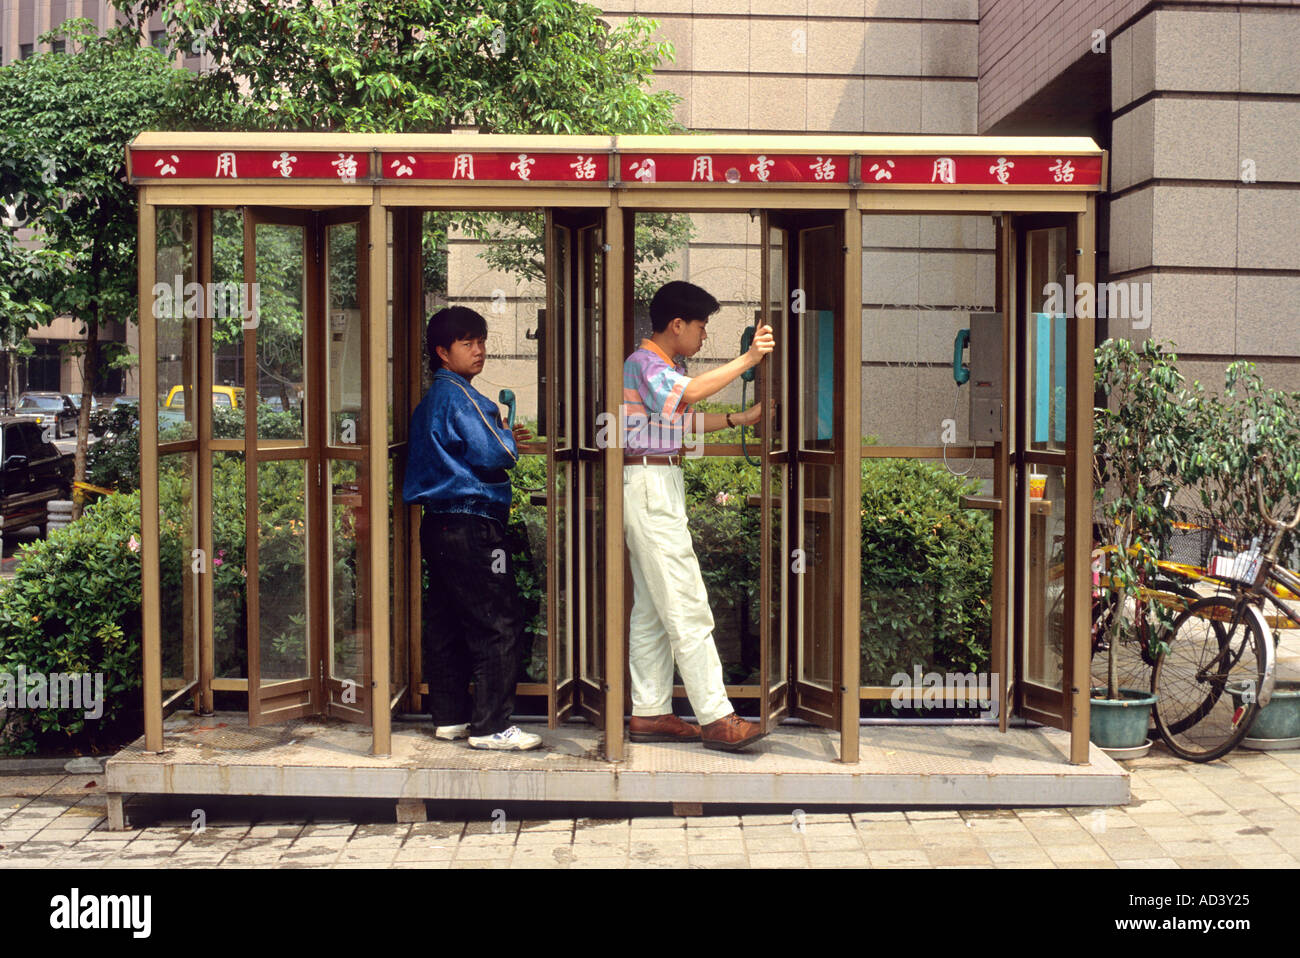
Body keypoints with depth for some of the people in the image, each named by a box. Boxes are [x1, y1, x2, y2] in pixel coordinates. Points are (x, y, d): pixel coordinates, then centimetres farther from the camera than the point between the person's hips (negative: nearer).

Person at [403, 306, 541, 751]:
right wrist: (507, 435, 2)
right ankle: (490, 726, -4)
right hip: (471, 524, -10)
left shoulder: (432, 398, 18)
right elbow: (494, 455, -19)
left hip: (440, 524, 10)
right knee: (498, 626, -6)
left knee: (446, 624, 13)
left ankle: (450, 717, 21)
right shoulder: (459, 395, -13)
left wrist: (504, 441, 14)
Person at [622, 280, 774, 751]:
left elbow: (685, 420, 30)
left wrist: (740, 418, 22)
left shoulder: (663, 366, 19)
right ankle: (715, 718, -7)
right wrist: (747, 359, -30)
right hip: (650, 486, -11)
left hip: (660, 487, 11)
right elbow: (685, 393, -31)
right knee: (687, 607, -10)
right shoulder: (645, 363, -12)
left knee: (652, 607, 10)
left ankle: (649, 712, 14)